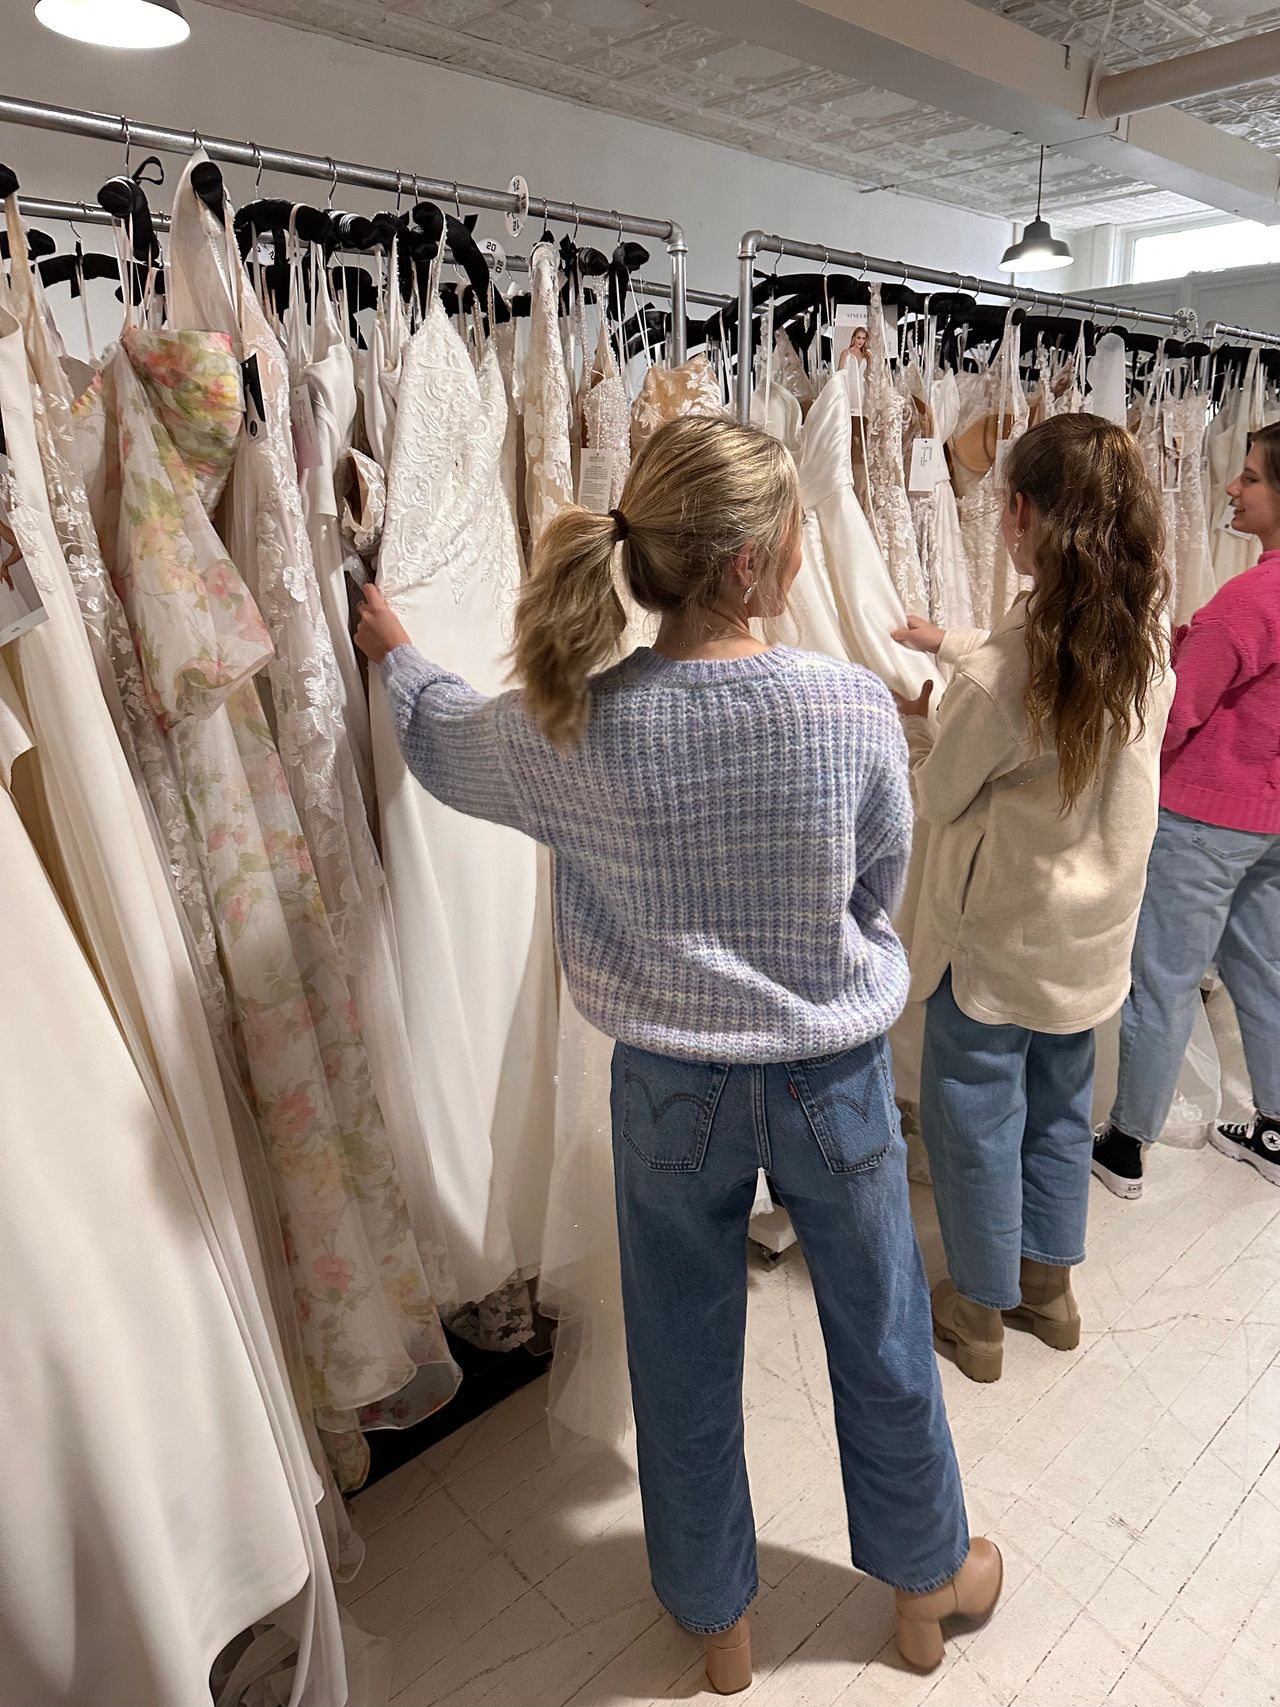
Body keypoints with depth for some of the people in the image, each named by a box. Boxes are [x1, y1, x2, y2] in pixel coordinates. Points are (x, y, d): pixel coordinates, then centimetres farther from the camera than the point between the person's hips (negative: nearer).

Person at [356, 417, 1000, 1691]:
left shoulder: (577, 726, -17)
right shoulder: (856, 708, -20)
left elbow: (441, 741, 4)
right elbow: (880, 887, -5)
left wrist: (392, 652, 26)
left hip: (670, 1087, 1)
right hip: (833, 1078, 0)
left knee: (685, 1359, 24)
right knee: (882, 1340, 25)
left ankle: (717, 1620, 50)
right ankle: (925, 1580, 53)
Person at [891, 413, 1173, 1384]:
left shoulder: (996, 681, -29)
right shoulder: (1147, 633, -7)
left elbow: (935, 800, -13)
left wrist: (909, 720, 4)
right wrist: (956, 647, 18)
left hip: (998, 939, -7)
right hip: (1094, 930, 7)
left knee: (975, 1119, 13)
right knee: (1061, 1108, 24)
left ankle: (981, 1312, 33)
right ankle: (1050, 1285, 43)